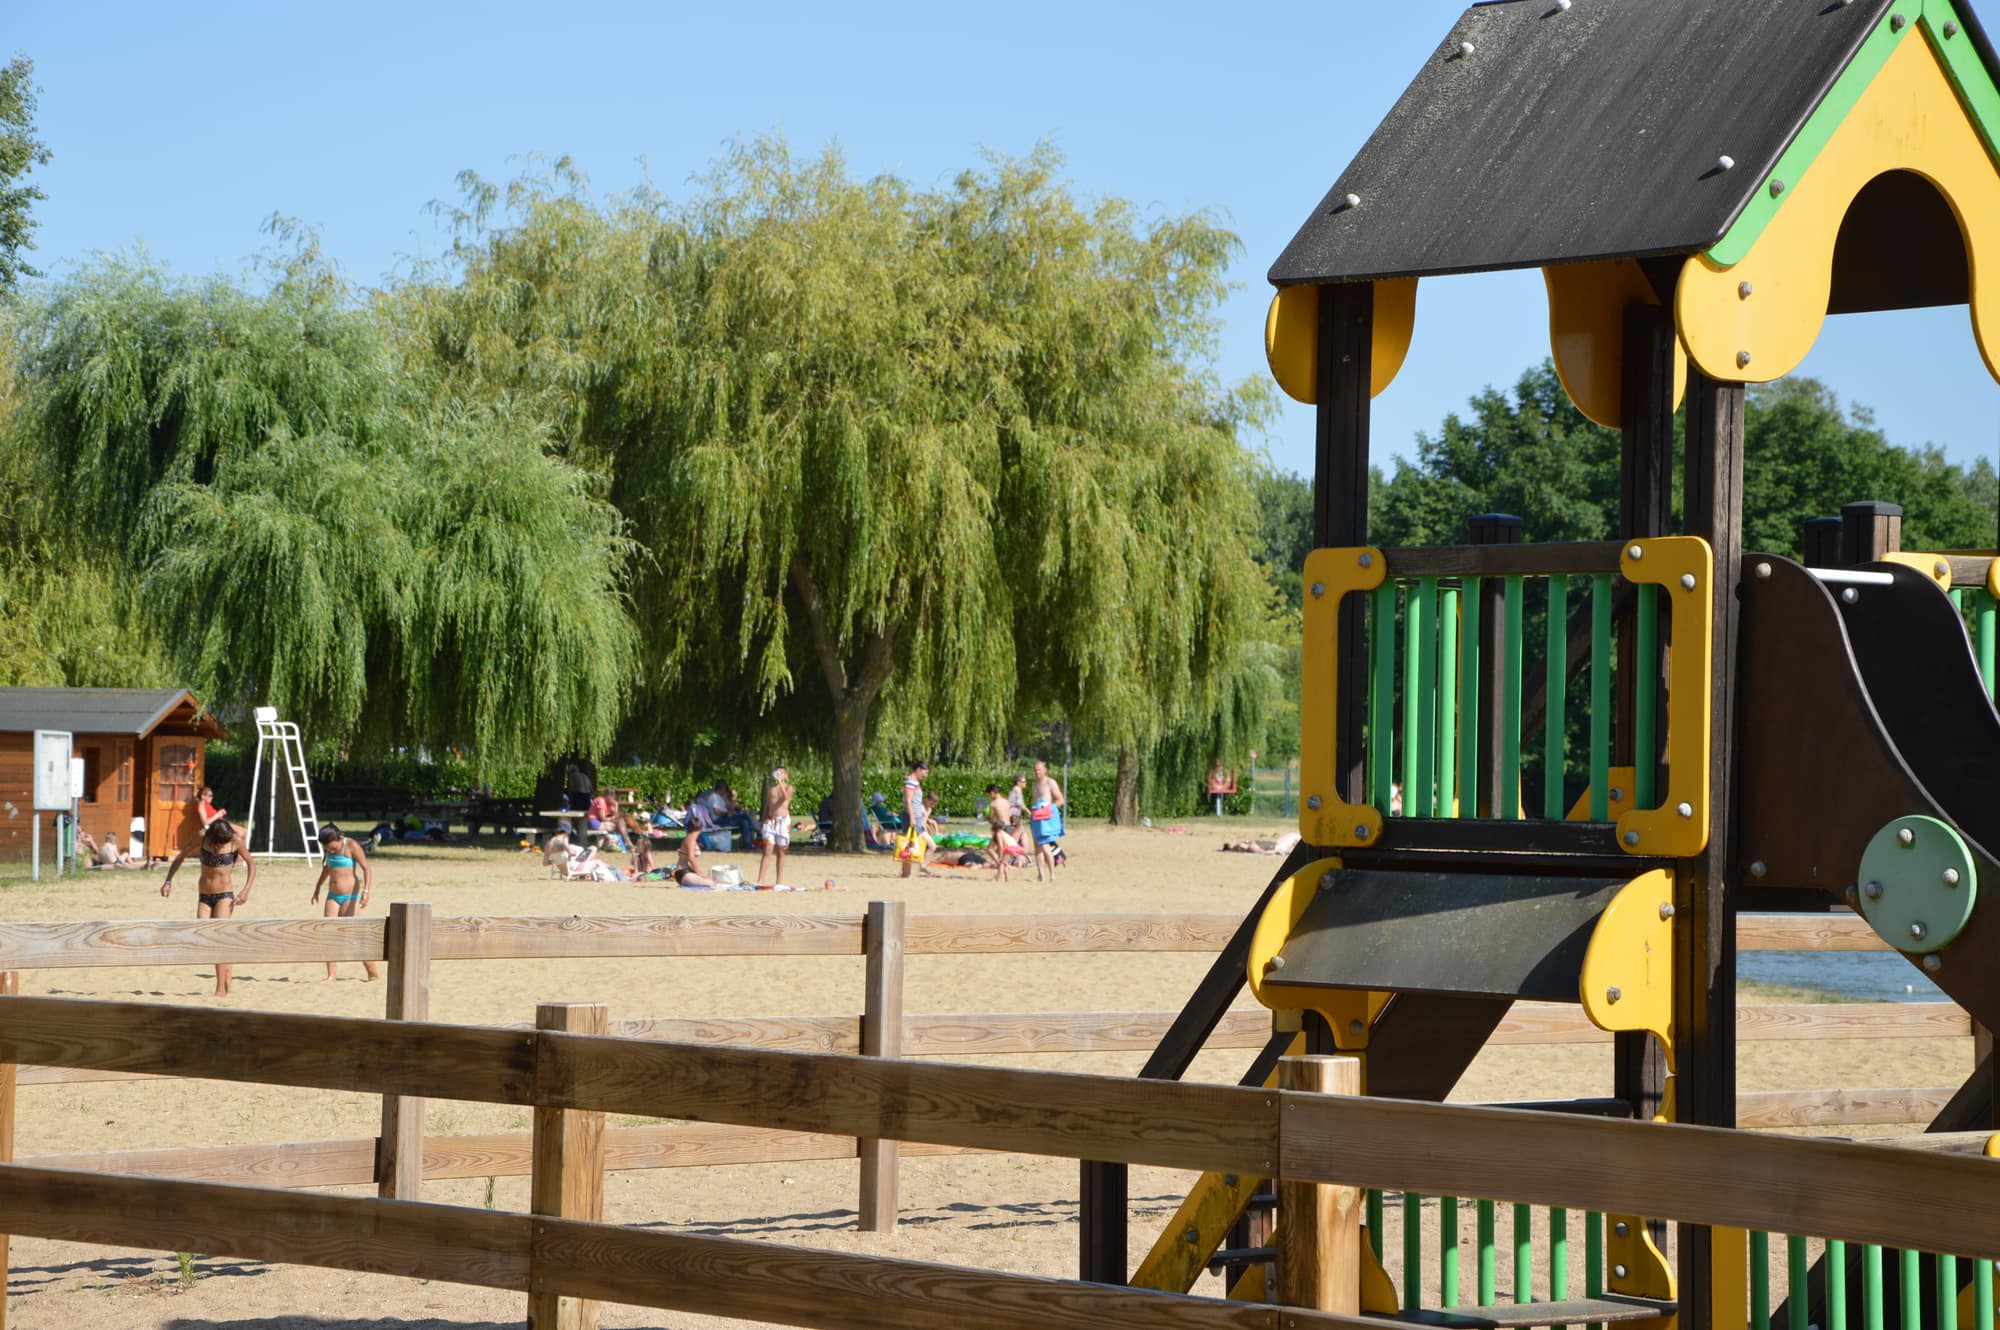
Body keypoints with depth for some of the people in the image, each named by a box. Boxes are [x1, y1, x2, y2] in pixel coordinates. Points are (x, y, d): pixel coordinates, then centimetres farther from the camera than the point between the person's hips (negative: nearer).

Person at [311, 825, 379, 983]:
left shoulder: (352, 846, -13)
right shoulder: (329, 849, 8)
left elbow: (366, 868, -18)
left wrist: (366, 891, -31)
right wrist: (318, 887, 38)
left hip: (350, 897, -7)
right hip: (333, 896, 7)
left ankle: (372, 973, 5)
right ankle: (330, 975, -4)